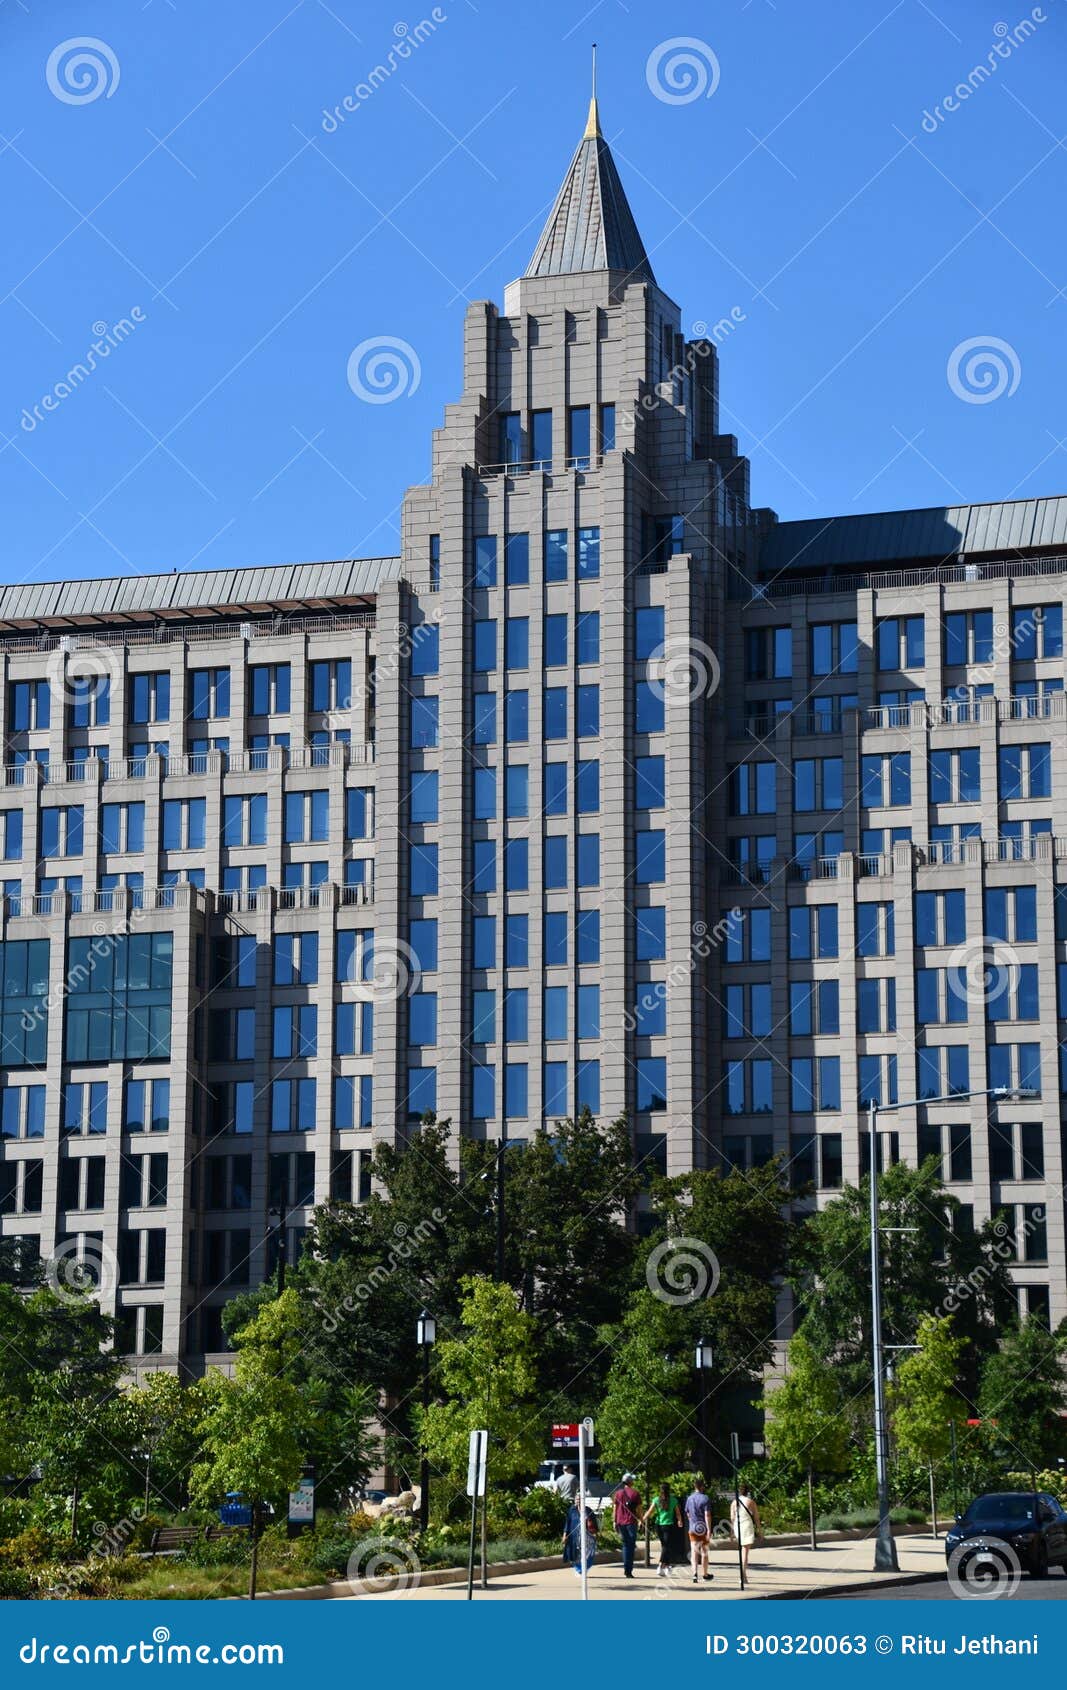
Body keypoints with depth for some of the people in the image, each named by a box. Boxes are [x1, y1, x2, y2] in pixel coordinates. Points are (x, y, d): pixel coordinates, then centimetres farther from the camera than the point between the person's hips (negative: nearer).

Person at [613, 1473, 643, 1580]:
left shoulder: (618, 1493, 6)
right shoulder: (635, 1493, -3)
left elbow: (615, 1509, 7)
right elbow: (639, 1509, -3)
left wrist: (615, 1522, 12)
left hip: (620, 1522, 3)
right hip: (631, 1522, -3)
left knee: (625, 1545, 15)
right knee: (631, 1546, 2)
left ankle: (626, 1570, 10)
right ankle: (628, 1570, -4)